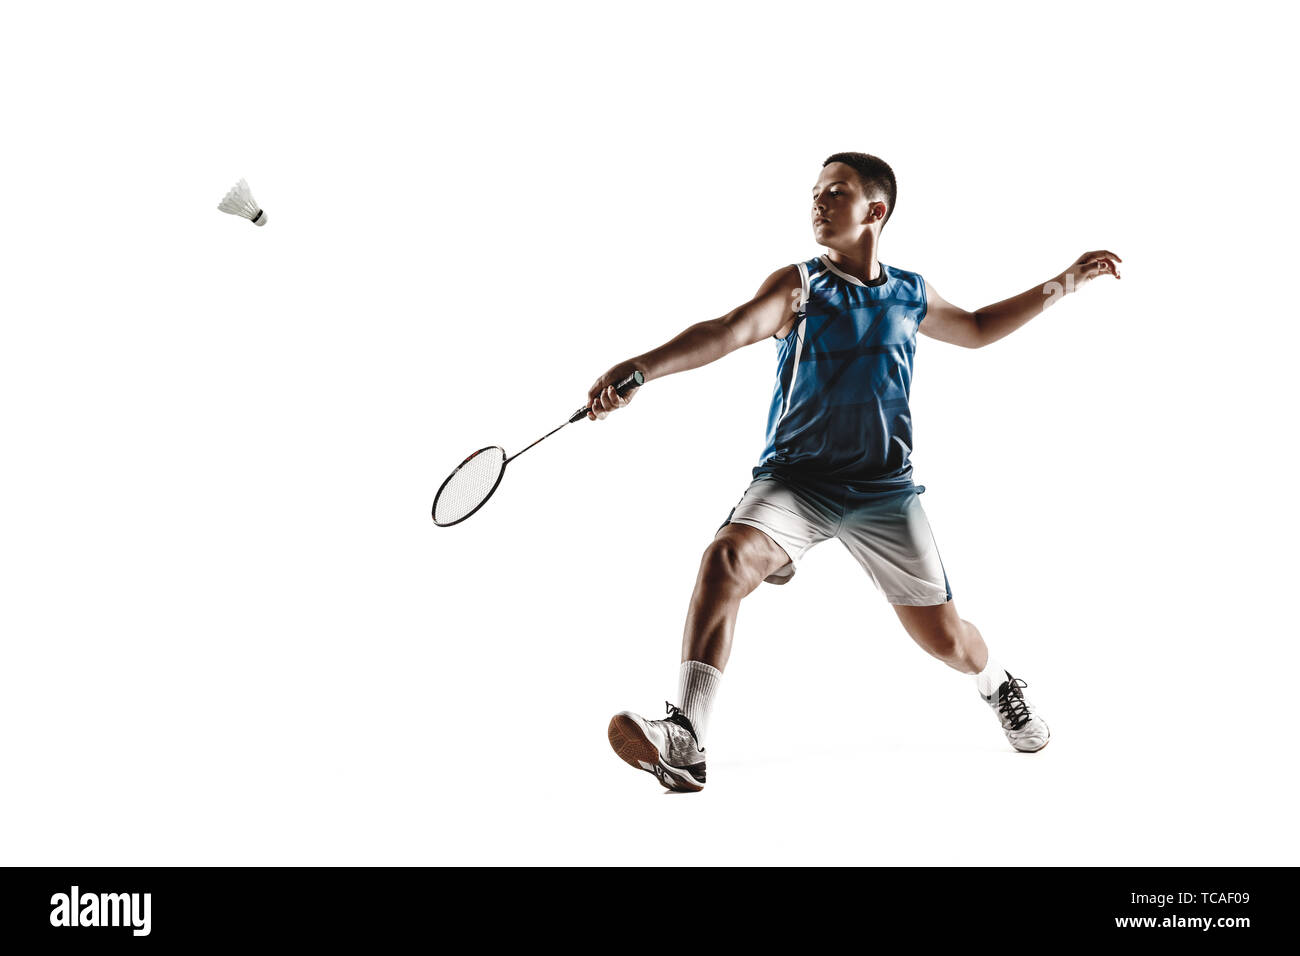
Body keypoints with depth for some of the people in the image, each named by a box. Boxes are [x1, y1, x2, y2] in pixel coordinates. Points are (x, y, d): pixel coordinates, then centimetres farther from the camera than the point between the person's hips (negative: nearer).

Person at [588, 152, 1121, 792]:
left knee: (944, 637, 5)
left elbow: (976, 329, 29)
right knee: (728, 558, -32)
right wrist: (643, 367, -39)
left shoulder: (911, 294, 8)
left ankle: (997, 684, 42)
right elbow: (730, 330, -22)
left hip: (886, 489, 2)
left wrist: (1062, 284, 27)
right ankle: (684, 742, -33)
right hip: (794, 479, -2)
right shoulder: (797, 286, -3)